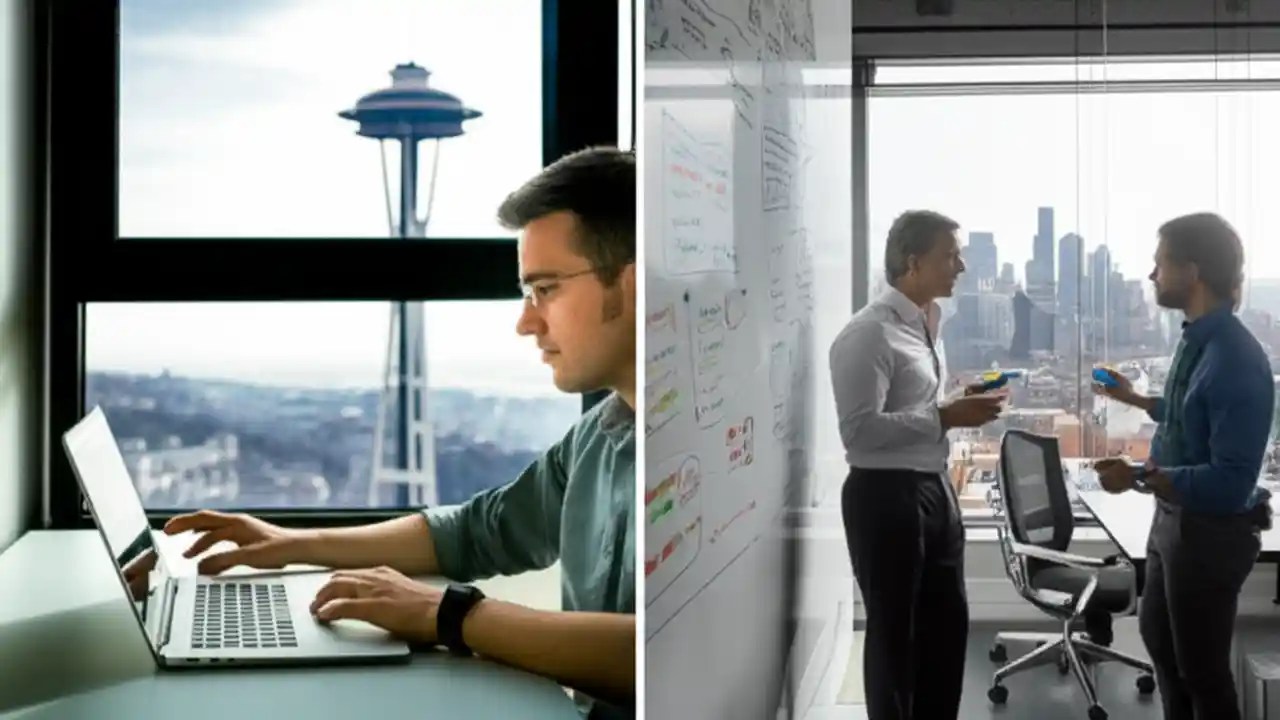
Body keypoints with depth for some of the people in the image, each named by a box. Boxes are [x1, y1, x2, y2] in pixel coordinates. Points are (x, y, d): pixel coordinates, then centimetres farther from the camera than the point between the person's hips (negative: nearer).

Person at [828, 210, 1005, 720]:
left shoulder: (921, 326, 10)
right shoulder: (870, 333, -19)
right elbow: (860, 430, -27)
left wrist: (958, 409, 2)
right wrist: (946, 418, -25)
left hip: (934, 489, 9)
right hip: (886, 496, -9)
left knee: (948, 622, 18)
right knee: (894, 633, 6)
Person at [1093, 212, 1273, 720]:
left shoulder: (1236, 360, -30)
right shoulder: (1197, 338, -1)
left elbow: (1229, 485, -32)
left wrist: (1139, 479, -30)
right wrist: (1133, 398, 29)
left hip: (1212, 532, -10)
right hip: (1175, 518, 10)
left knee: (1202, 667, 9)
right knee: (1159, 634, 28)